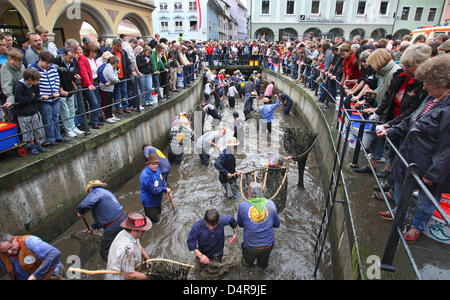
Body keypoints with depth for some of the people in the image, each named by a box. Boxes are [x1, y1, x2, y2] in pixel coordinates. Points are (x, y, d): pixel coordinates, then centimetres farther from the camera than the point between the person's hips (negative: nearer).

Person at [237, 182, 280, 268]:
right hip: (268, 245, 2)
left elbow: (240, 224, 1)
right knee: (264, 264, 36)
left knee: (247, 262, 34)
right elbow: (277, 224, 1)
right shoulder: (271, 204, -12)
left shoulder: (242, 206, -16)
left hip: (251, 246, -2)